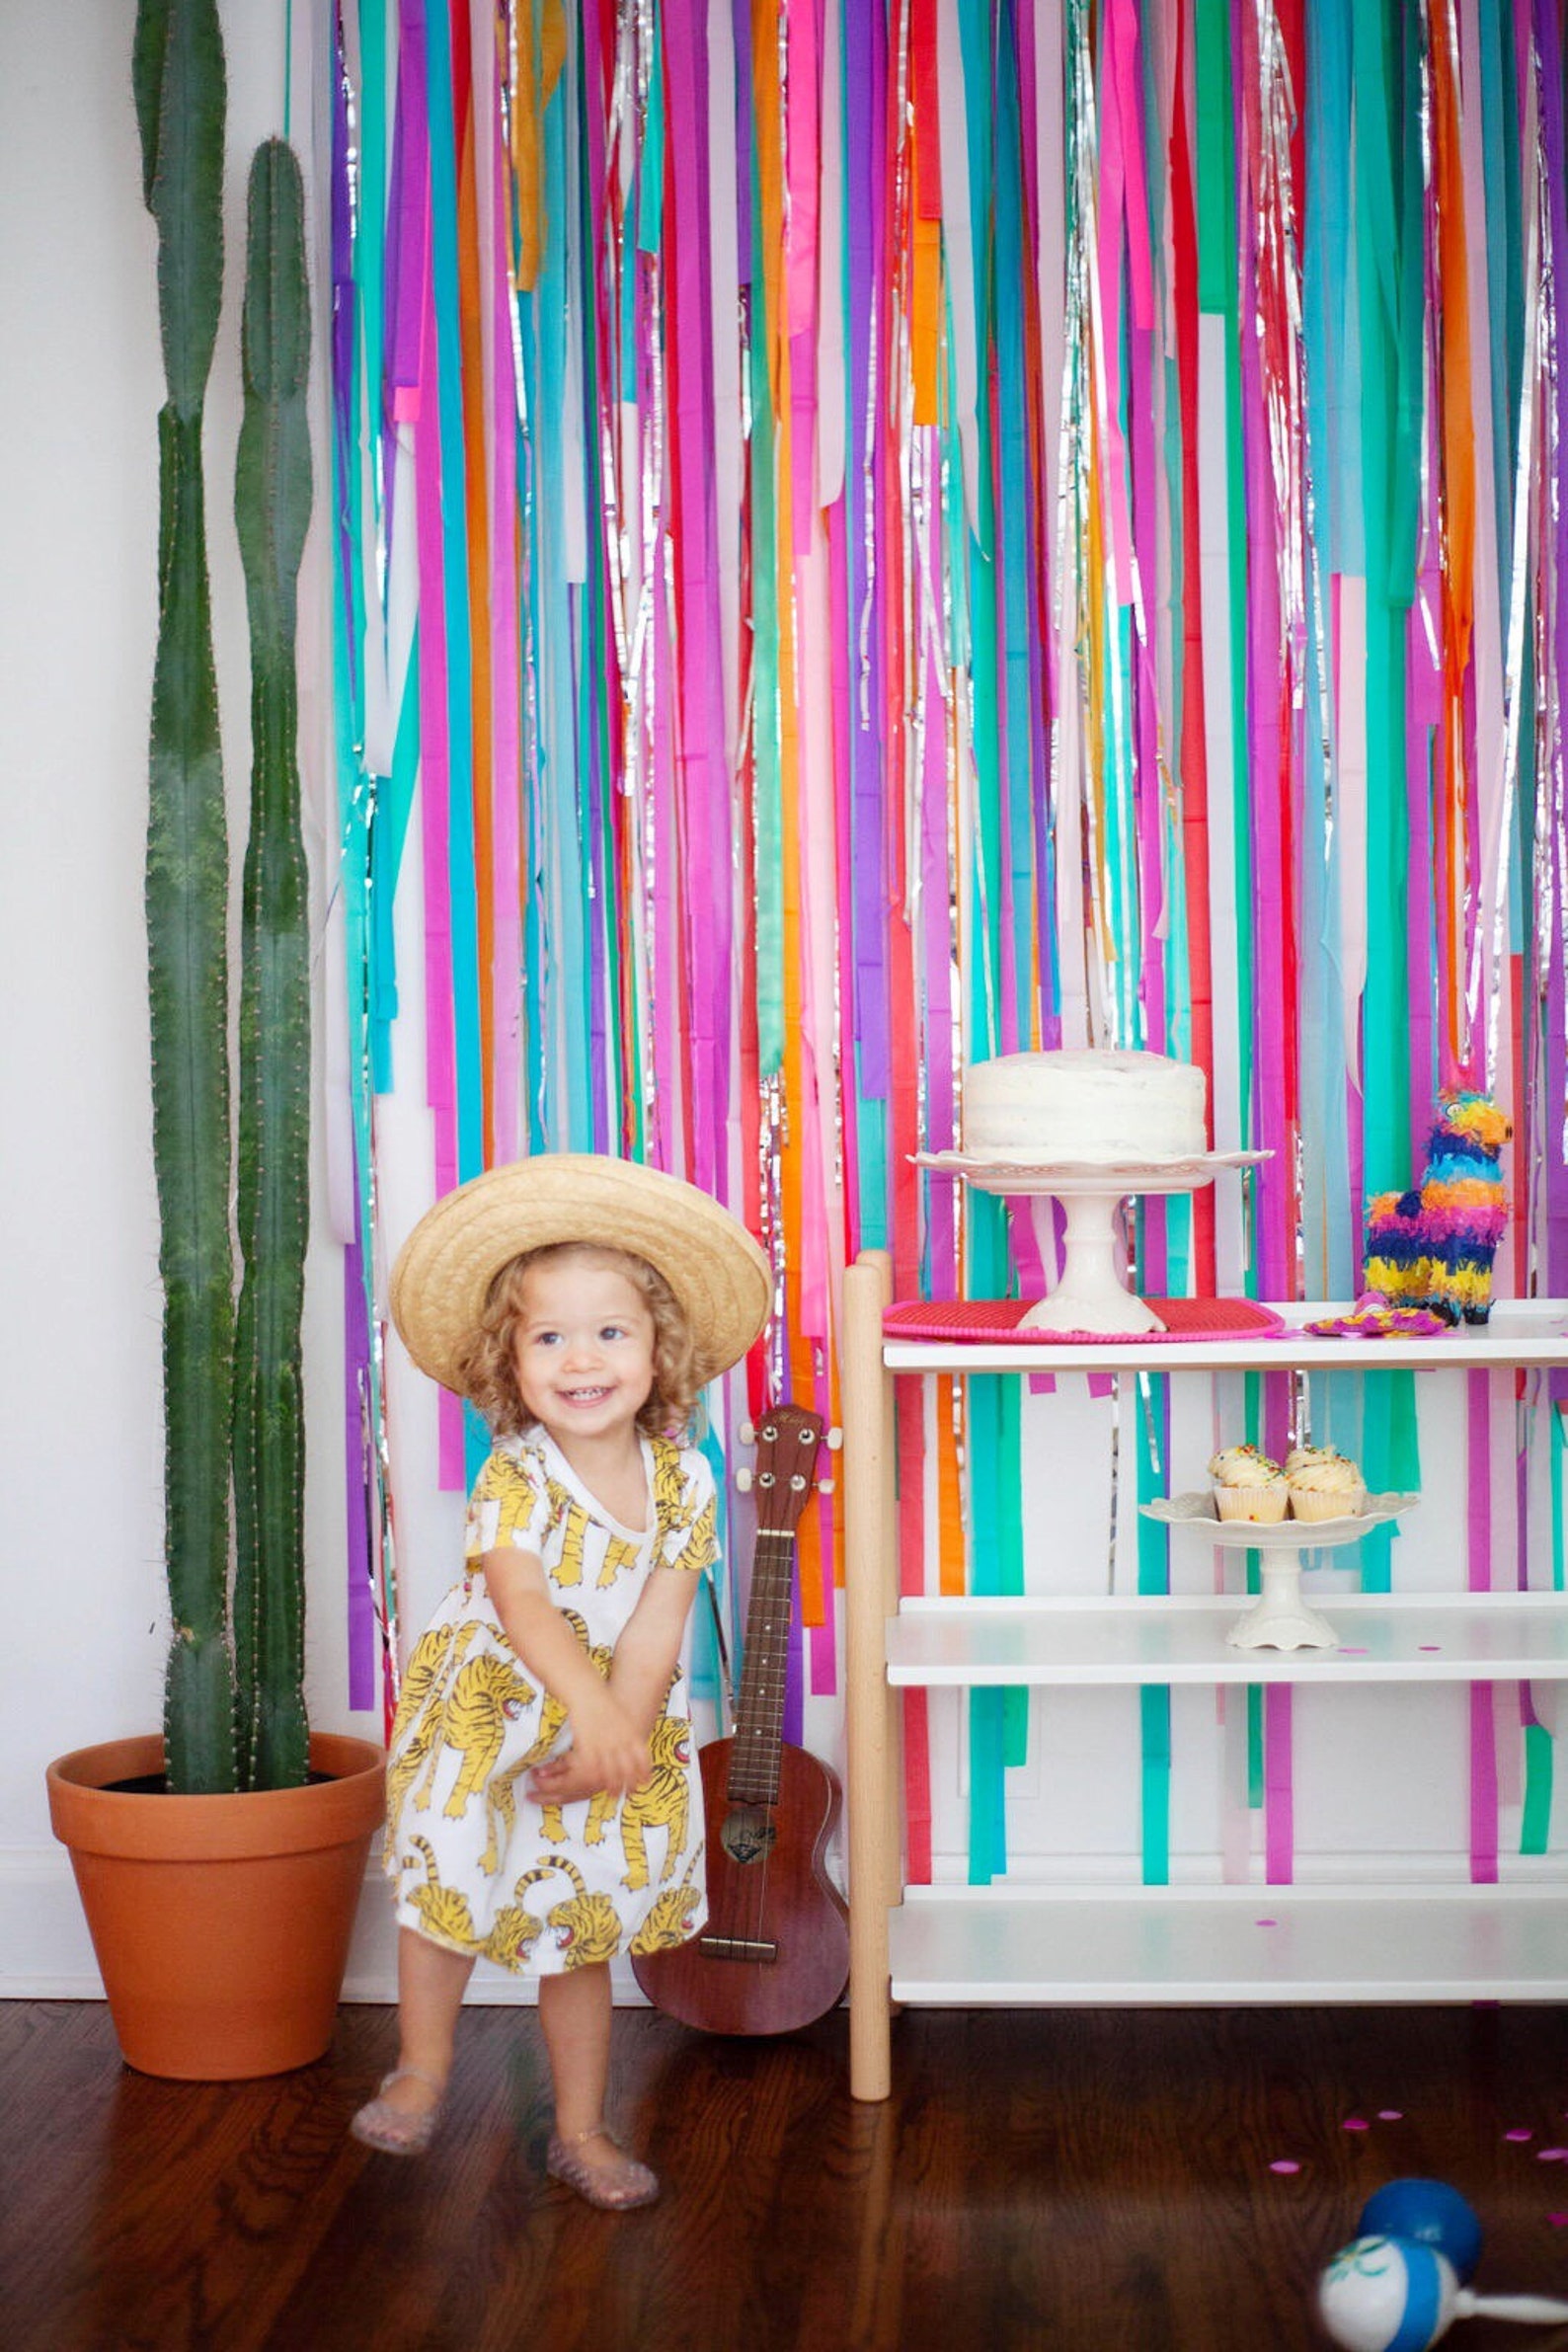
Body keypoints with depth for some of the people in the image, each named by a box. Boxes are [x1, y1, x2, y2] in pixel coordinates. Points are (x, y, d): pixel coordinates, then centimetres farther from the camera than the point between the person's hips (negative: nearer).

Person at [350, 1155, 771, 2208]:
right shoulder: (515, 1475, -20)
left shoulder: (683, 1478, -10)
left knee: (581, 1932, 11)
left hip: (619, 1723, 2)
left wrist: (610, 1742, -22)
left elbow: (656, 1627, -13)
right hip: (487, 1713, -2)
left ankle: (582, 2129, 26)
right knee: (446, 1889, 5)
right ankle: (422, 2070, 31)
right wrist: (591, 1704, -51)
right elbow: (520, 1602, -36)